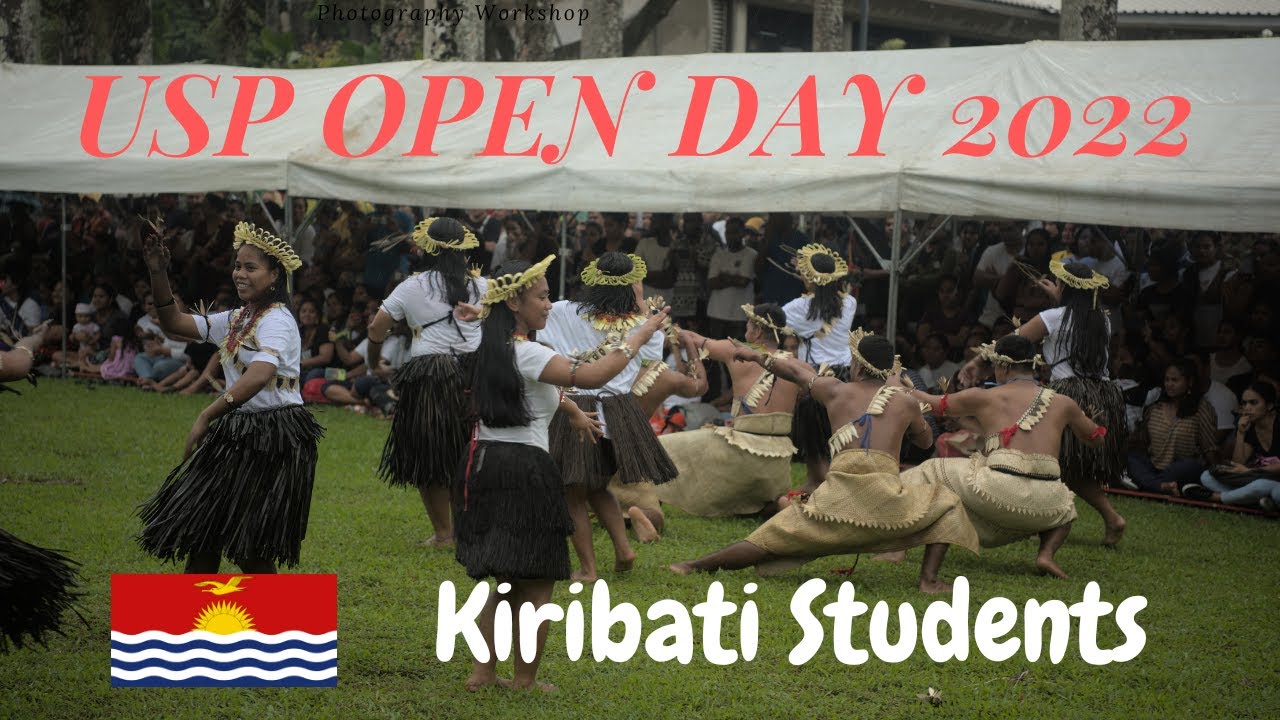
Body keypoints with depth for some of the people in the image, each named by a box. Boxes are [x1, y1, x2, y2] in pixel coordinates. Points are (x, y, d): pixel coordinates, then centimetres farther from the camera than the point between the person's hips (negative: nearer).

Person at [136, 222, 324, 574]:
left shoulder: (277, 321, -15)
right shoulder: (236, 319, 13)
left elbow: (259, 375, -32)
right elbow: (174, 323, 13)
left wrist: (206, 418, -34)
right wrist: (158, 274, -1)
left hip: (273, 439, -9)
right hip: (237, 433, 9)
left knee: (250, 549, -5)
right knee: (202, 533, 10)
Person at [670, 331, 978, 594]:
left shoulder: (836, 391, 18)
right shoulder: (905, 403, 15)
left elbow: (796, 371, 34)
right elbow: (926, 440, 35)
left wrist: (757, 356, 52)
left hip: (837, 498, 1)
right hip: (886, 500, -1)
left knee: (770, 541, 9)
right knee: (946, 504, 24)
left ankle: (694, 566, 4)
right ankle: (930, 578, 7)